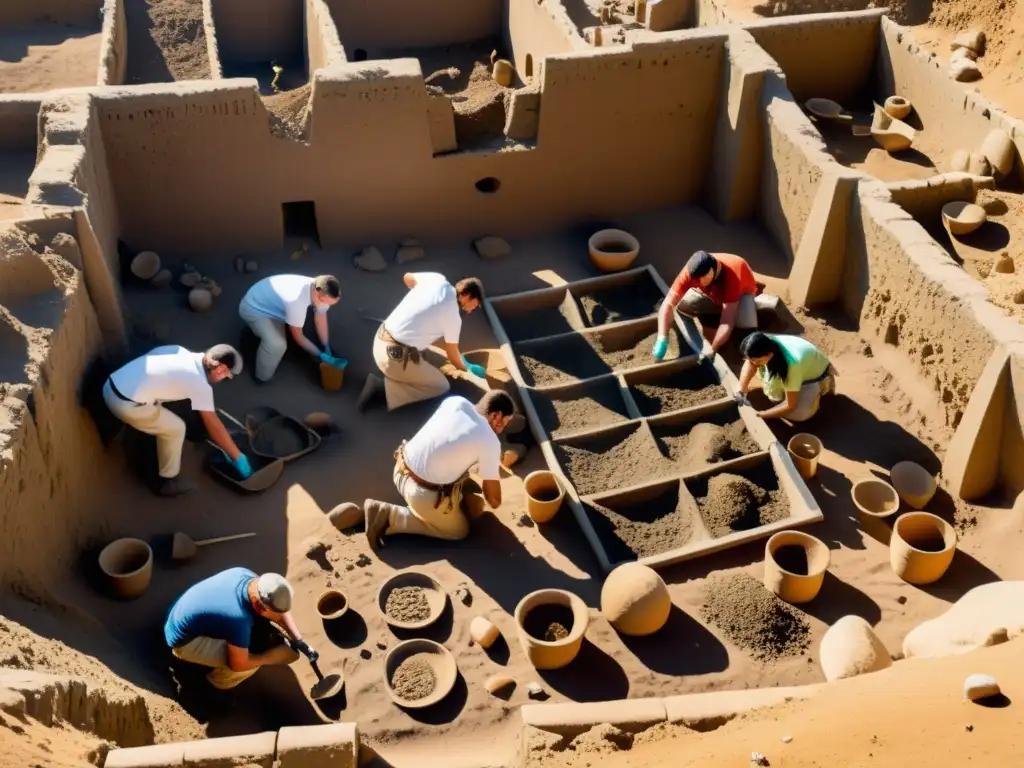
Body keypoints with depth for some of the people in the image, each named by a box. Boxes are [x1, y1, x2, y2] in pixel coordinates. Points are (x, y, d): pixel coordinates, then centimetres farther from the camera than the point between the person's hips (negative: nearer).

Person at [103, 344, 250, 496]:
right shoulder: (200, 384, -8)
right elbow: (214, 426, -3)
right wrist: (238, 458, 7)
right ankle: (169, 481, 24)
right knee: (175, 429, 9)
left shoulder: (179, 351, 13)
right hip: (125, 403, -8)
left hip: (111, 386, 8)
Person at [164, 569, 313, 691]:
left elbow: (281, 609, 3)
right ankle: (215, 683, 9)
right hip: (184, 641, -8)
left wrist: (298, 639, -4)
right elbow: (238, 664, -23)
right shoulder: (239, 618, -38)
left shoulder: (246, 575, -14)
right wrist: (273, 655, -11)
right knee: (248, 662, -21)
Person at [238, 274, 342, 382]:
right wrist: (321, 355, -19)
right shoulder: (297, 300, -42)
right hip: (253, 308, -8)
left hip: (270, 304, 8)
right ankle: (263, 376, -1)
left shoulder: (320, 290, -20)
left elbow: (321, 319, -3)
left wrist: (327, 348, 1)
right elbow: (298, 336, -27)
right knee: (277, 345, -26)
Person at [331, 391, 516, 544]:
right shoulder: (490, 442, -15)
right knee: (460, 530, 18)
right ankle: (389, 517, 1)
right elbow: (494, 501, -7)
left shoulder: (455, 401, 1)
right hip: (425, 496, -8)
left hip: (402, 471, 8)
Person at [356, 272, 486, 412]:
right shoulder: (453, 316, -11)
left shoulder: (437, 279, 3)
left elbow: (407, 277, 24)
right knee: (442, 386, 8)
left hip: (379, 341, 8)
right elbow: (453, 357, 1)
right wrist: (469, 368, 21)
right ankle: (384, 387, -3)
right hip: (395, 357, -8)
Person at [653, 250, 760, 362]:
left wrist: (711, 351, -51)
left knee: (746, 325, -33)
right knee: (680, 306, -23)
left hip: (741, 293, -3)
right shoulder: (691, 271, -34)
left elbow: (728, 321, -43)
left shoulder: (731, 275, -43)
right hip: (712, 293, 3)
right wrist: (662, 339, -48)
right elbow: (669, 303, -36)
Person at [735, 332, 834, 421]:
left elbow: (790, 405, -34)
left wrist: (760, 415, -29)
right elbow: (750, 363, -9)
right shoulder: (766, 345, -29)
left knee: (799, 414, -23)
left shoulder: (792, 364, -44)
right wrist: (741, 392, -22)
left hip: (816, 376, -6)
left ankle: (816, 392, 4)